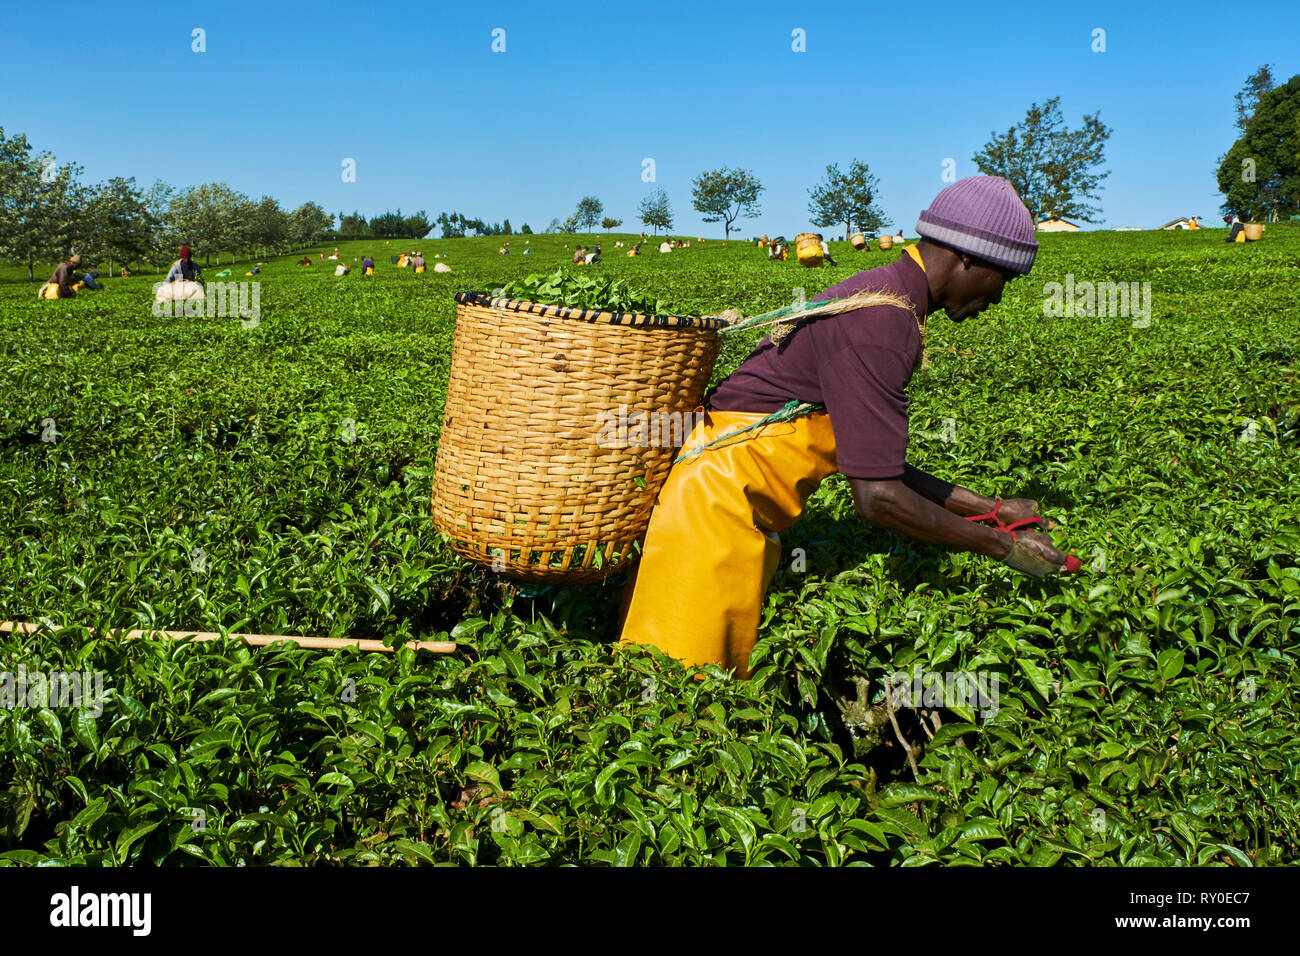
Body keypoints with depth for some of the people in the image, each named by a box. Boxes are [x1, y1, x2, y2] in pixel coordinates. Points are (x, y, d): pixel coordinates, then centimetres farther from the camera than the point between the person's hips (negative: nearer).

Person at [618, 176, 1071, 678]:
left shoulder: (885, 300, 13)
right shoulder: (880, 322, -20)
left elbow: (873, 463, 18)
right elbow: (878, 496, -22)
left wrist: (993, 507, 21)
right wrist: (1002, 546, -9)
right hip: (710, 501, -10)